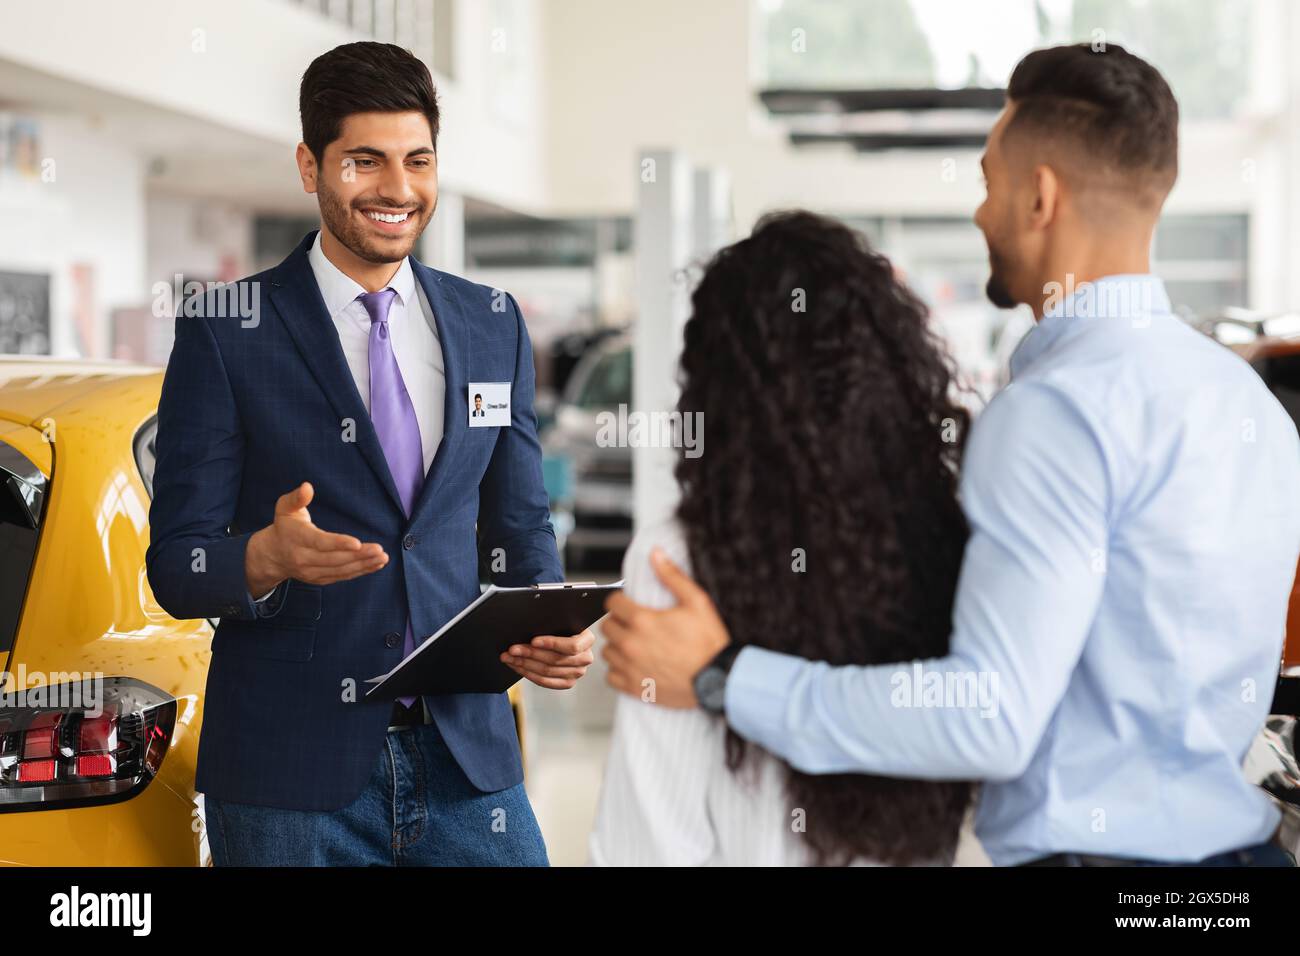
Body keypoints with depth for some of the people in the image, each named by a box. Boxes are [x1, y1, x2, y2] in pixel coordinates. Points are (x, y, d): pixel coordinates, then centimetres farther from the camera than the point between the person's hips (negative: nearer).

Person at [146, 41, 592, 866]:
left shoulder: (494, 327, 8)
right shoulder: (225, 333, -4)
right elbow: (175, 565, -5)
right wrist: (266, 558, -26)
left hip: (466, 759, 3)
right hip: (290, 774, -3)